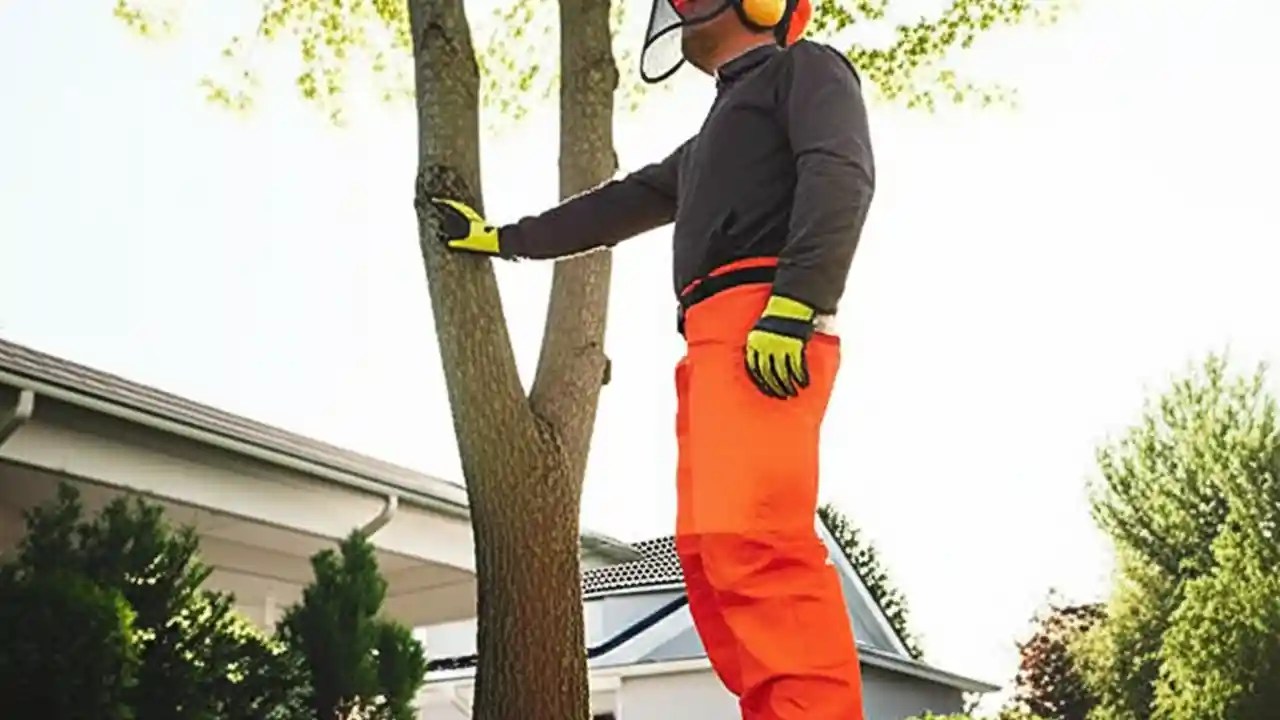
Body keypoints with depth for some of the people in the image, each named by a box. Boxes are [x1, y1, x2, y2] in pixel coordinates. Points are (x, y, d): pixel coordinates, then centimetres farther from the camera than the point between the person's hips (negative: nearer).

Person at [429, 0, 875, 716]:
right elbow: (621, 206, 44)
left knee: (755, 543, -25)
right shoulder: (711, 141, 38)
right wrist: (503, 238, 49)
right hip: (717, 344, 9)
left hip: (767, 332, -9)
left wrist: (794, 304, -23)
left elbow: (840, 174, -8)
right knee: (713, 554, -1)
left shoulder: (805, 68, 11)